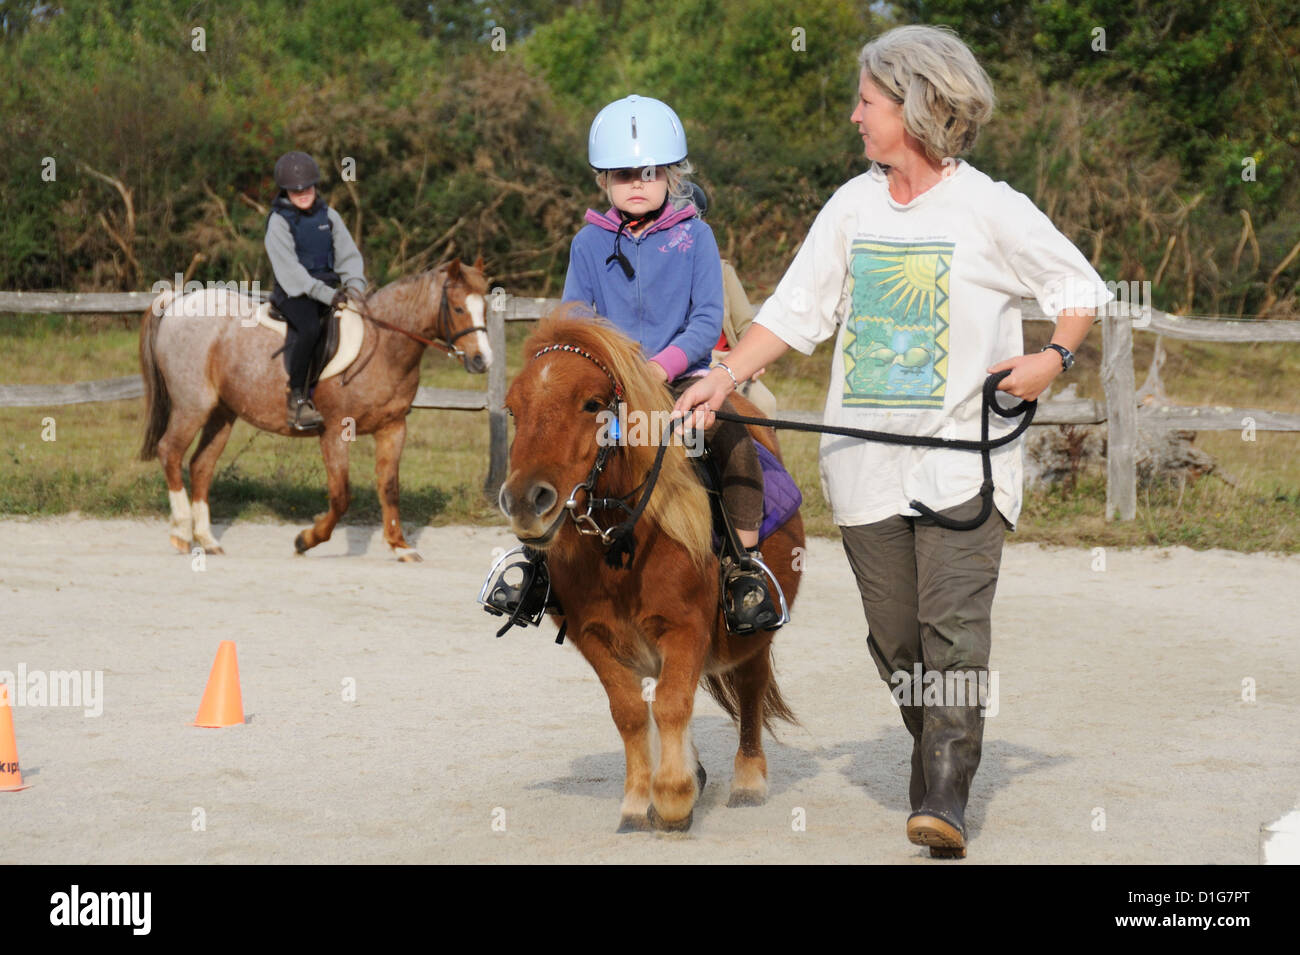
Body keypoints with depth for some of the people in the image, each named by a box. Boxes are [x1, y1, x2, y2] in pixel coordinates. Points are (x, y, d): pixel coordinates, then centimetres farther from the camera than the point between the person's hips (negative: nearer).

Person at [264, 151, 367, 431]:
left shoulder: (328, 216, 12)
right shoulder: (279, 221, -5)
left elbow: (348, 255, 11)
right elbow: (288, 268, -14)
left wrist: (355, 286, -10)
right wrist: (326, 295, -22)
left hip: (328, 288, 7)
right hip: (294, 292, -7)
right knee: (309, 328, -35)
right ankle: (297, 399, -30)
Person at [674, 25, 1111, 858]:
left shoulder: (991, 210, -3)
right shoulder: (853, 206, 9)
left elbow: (1081, 286, 7)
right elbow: (797, 310, 10)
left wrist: (1053, 359, -10)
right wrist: (726, 379, -2)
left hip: (963, 456, -4)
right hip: (866, 460, 5)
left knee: (953, 625, -13)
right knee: (894, 636, 6)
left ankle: (945, 801, -16)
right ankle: (940, 753, 25)